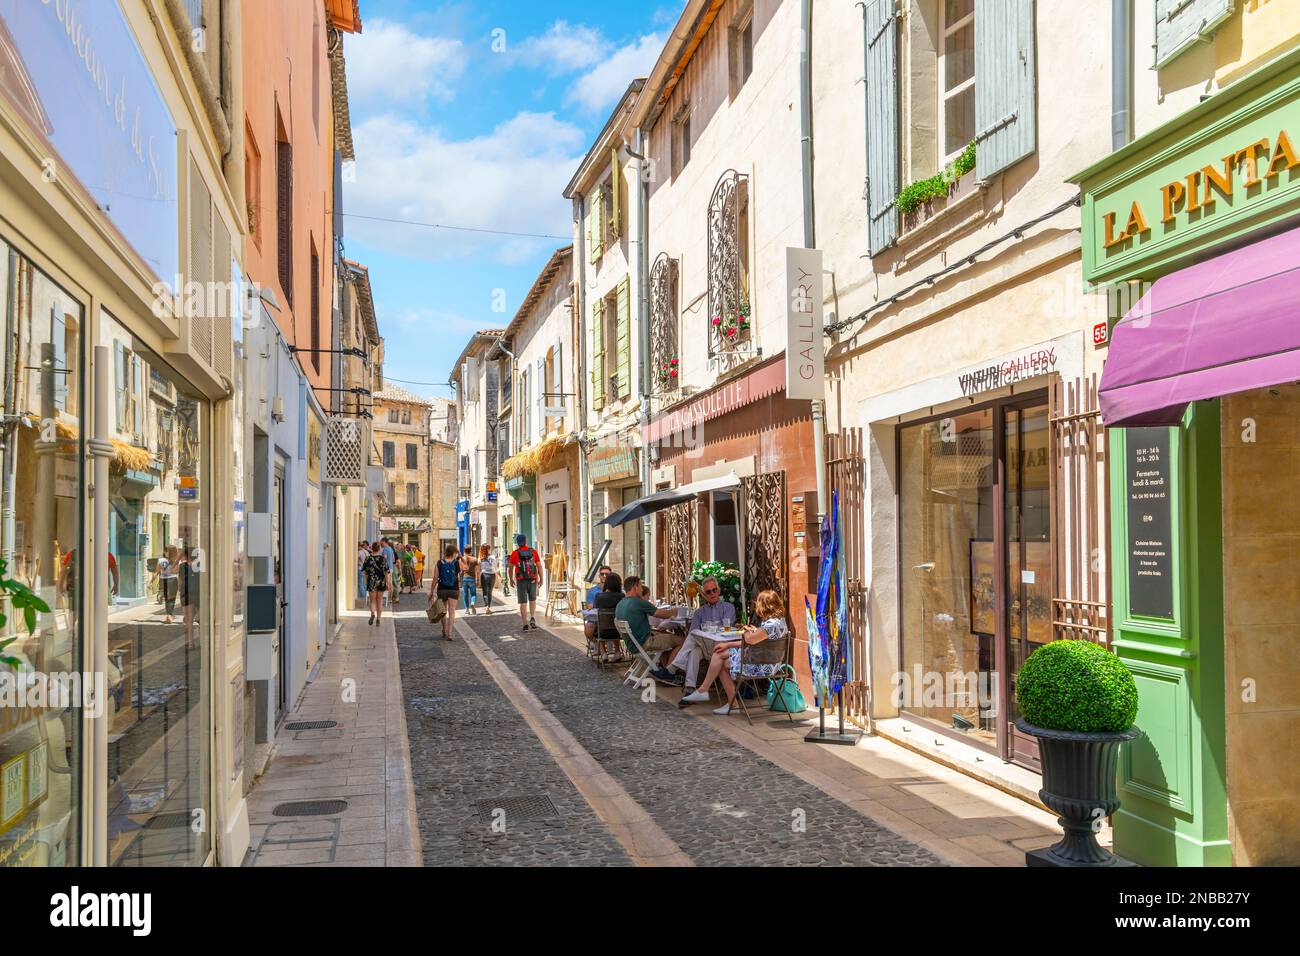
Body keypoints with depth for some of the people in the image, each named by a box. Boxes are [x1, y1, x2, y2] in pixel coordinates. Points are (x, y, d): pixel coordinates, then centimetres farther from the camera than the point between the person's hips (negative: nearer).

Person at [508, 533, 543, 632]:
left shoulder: (514, 553, -5)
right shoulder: (533, 552, -2)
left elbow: (511, 568, 4)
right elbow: (539, 566, -4)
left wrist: (511, 579, 19)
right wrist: (541, 579, 6)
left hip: (521, 581, -1)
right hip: (532, 580, 1)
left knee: (523, 603, 5)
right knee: (532, 600, 20)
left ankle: (525, 625, 2)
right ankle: (532, 618, 2)